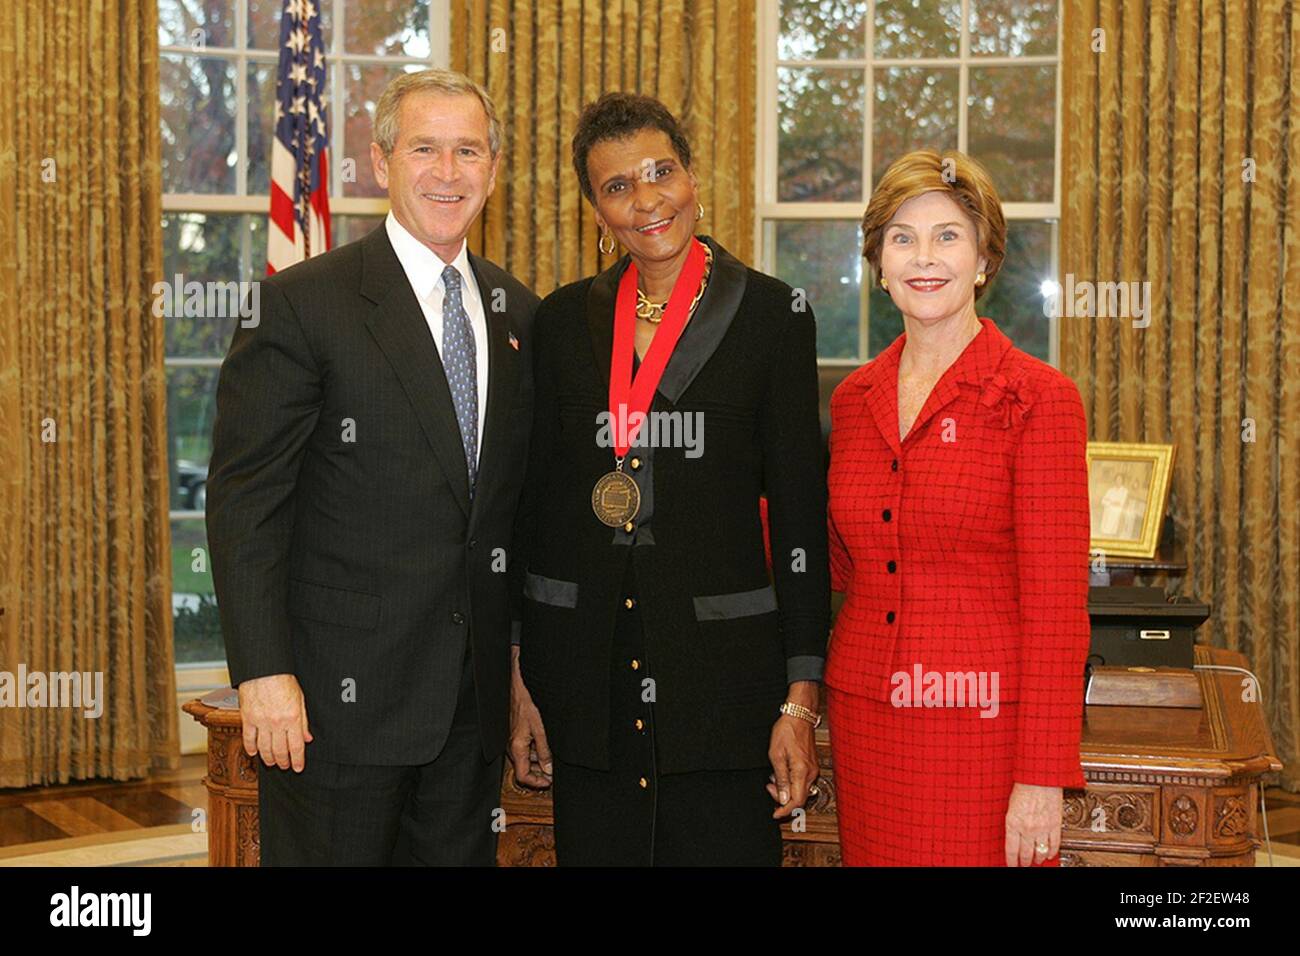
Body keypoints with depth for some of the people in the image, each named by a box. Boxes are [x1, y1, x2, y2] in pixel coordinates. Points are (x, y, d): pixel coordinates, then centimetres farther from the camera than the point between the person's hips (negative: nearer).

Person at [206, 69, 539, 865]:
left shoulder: (518, 311, 10)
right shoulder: (305, 302, -9)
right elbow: (245, 502, -12)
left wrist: (518, 659, 12)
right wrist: (264, 674, -17)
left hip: (474, 700, 6)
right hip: (341, 699, -5)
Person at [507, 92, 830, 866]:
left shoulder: (771, 314, -1)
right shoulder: (564, 319, 8)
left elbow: (800, 512, -3)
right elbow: (535, 502, 10)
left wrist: (800, 699, -7)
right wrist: (517, 683, 7)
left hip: (720, 671, -3)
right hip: (586, 676, 3)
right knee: (596, 848, 9)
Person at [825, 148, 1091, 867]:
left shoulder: (1038, 398, -8)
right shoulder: (855, 398, 8)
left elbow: (1055, 605, -10)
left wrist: (1041, 779, -14)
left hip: (981, 725, -5)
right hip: (865, 719, 5)